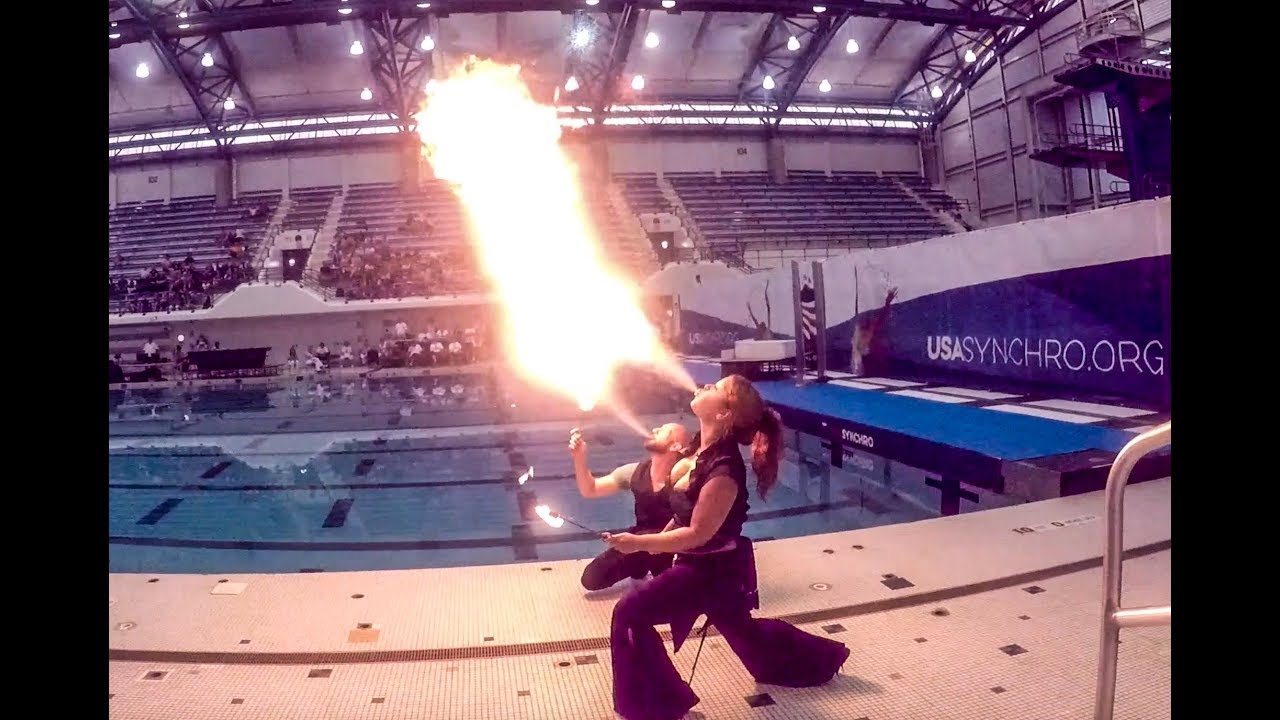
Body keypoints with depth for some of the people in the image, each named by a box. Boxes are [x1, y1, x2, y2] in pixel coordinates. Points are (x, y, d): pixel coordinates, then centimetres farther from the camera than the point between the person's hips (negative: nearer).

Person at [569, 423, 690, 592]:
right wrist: (579, 458, -16)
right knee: (591, 579, -7)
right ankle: (641, 566, 16)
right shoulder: (635, 471, -5)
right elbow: (590, 490, 0)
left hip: (673, 549, -4)